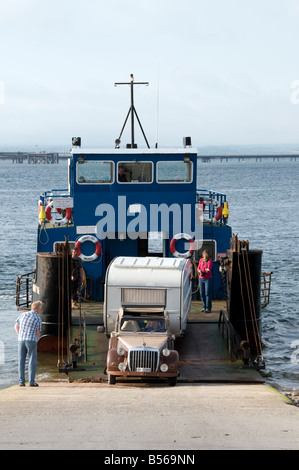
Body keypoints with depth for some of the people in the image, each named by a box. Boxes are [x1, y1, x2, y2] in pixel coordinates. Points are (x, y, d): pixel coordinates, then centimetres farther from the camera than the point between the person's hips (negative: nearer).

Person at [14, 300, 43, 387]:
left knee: (21, 362, 7)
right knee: (32, 362, 1)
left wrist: (20, 336, 14)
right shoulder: (38, 320, -3)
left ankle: (21, 382, 6)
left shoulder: (23, 314, 8)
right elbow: (37, 334, 3)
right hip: (31, 341, -4)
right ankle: (31, 382, -3)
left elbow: (16, 326, 16)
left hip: (21, 340, 4)